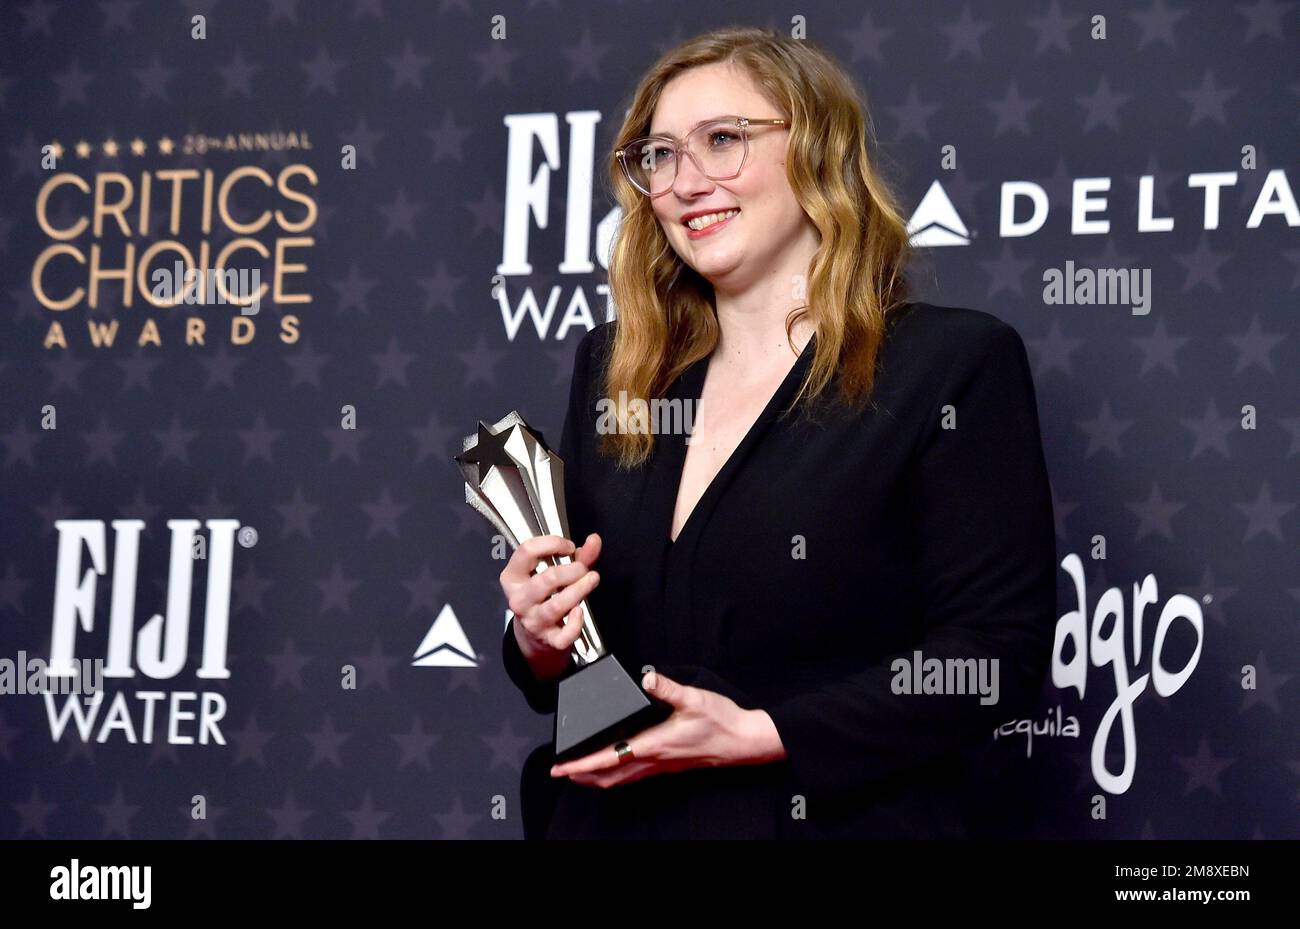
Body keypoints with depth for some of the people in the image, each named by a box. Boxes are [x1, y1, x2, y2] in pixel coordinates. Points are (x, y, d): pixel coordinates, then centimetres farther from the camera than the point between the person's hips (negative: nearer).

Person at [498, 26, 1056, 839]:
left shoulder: (955, 363, -8)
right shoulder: (613, 369, 8)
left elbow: (996, 656, -14)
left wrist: (760, 735, -20)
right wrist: (539, 641, -7)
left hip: (834, 819, -5)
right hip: (614, 818, 5)